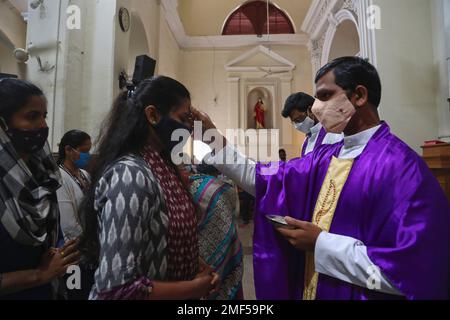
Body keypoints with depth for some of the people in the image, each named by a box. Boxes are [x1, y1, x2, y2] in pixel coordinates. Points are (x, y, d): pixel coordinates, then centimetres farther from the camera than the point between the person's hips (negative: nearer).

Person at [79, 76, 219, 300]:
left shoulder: (162, 167, -1)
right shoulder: (131, 176, -27)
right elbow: (116, 289, -28)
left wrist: (199, 268, -3)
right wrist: (194, 288, -18)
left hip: (180, 288, 8)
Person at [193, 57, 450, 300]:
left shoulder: (402, 166, -21)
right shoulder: (325, 157, 2)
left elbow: (414, 271, -25)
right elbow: (263, 179, 3)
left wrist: (321, 243, -22)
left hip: (354, 293, -7)